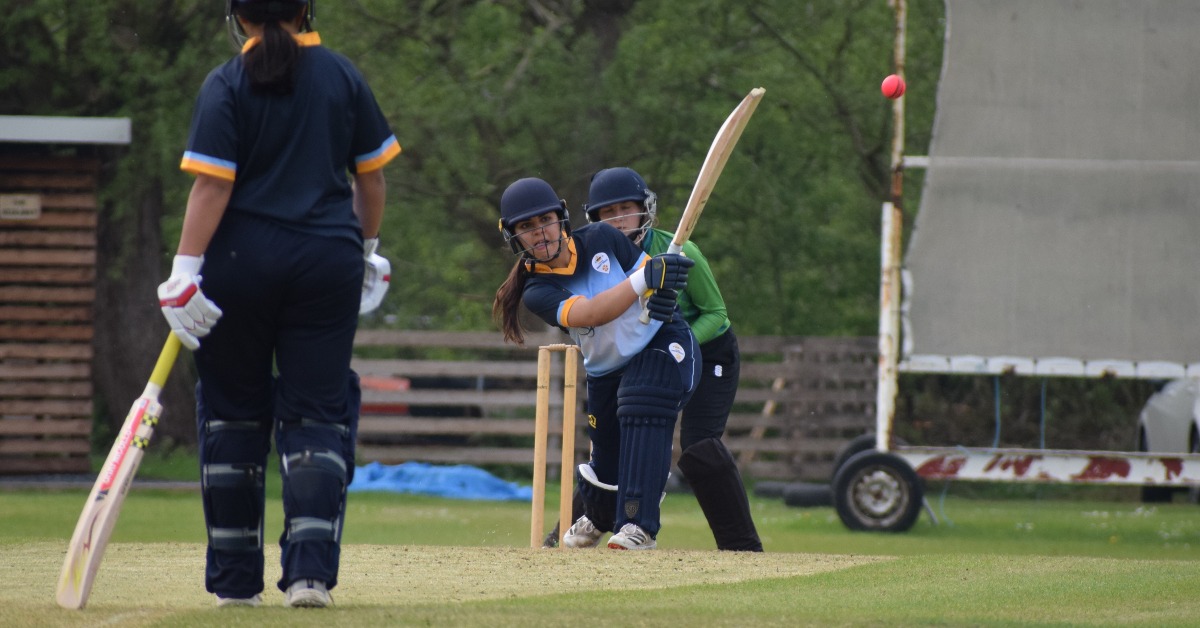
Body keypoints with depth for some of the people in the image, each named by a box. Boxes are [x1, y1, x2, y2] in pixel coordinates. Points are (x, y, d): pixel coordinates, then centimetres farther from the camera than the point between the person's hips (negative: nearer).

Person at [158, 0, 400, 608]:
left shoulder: (227, 85, -5)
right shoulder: (343, 76, 5)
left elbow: (212, 186, -12)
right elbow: (371, 176, 10)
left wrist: (186, 272, -12)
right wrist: (366, 250, 23)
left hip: (241, 261, -2)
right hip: (329, 259, 2)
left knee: (233, 413, 9)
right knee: (317, 412, 4)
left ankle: (235, 578, 12)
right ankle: (311, 570, -11)